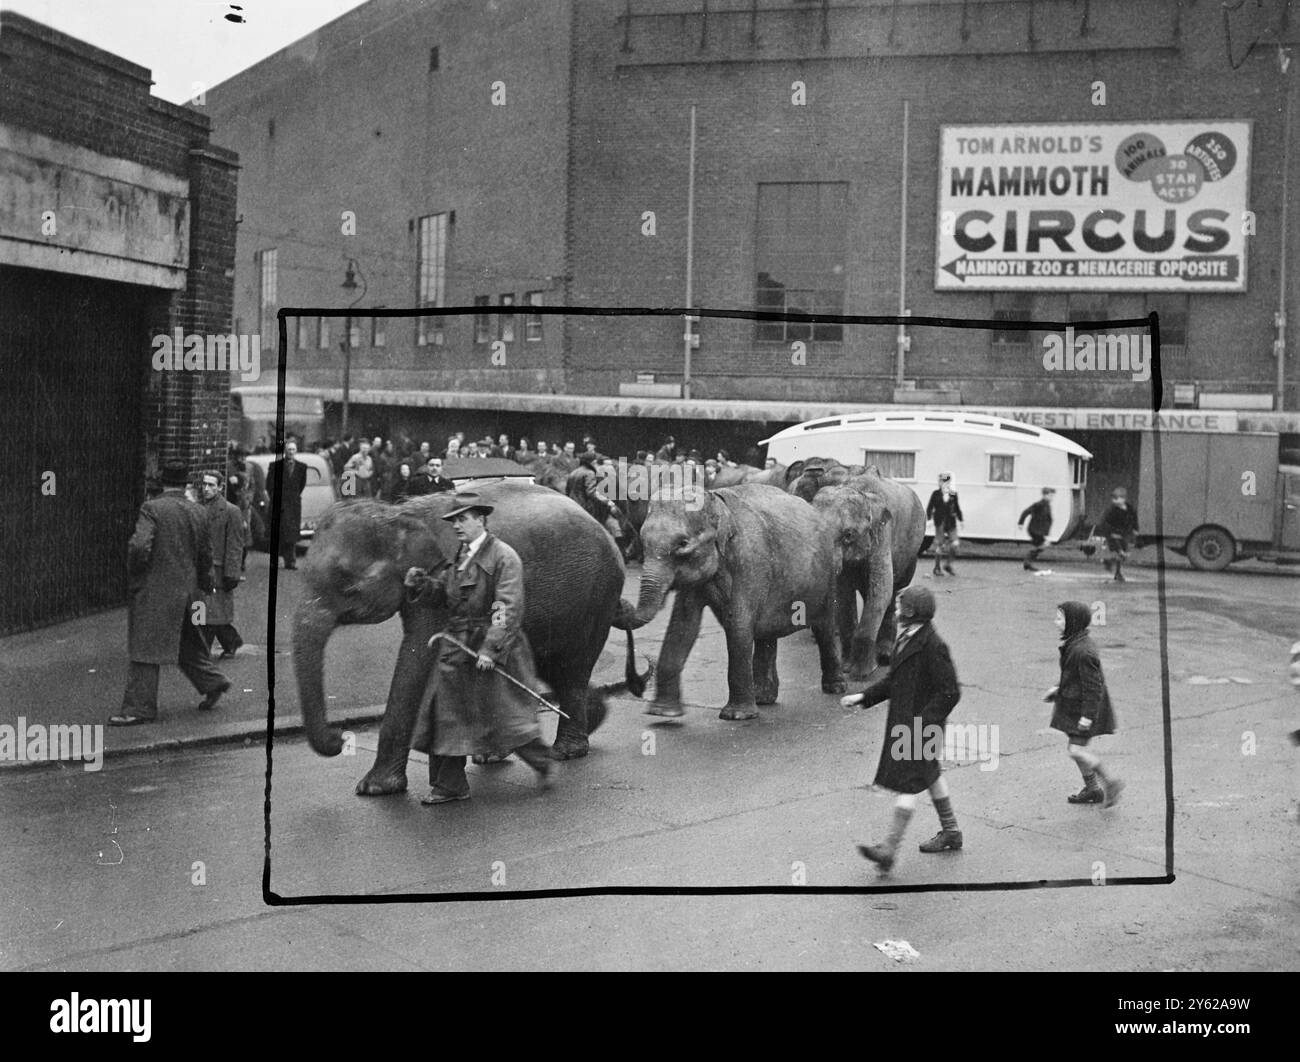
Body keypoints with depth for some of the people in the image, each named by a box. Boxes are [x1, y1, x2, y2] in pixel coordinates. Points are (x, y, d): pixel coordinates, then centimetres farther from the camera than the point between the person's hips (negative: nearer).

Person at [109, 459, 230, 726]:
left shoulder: (152, 509, -11)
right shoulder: (198, 513, 6)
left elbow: (139, 546, -21)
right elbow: (206, 556, 12)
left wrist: (135, 578, -7)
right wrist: (203, 586, 25)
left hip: (155, 591, -6)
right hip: (188, 591, 6)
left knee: (144, 648, -2)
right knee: (187, 642, 22)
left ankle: (139, 707, 0)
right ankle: (211, 681, 26)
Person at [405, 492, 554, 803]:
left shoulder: (504, 557, -12)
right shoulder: (458, 557, 13)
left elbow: (508, 609, -17)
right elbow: (441, 594, 16)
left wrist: (490, 649, -23)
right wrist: (420, 583, -4)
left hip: (493, 649, -7)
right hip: (457, 648, 7)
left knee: (508, 716, 2)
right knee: (446, 714, 5)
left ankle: (542, 762, 26)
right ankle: (448, 786, 13)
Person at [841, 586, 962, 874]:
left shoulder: (933, 647, -22)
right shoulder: (906, 639, 7)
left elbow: (950, 693, -22)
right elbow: (893, 679, 18)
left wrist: (922, 723, -24)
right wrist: (863, 696, 7)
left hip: (922, 726, -10)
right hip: (904, 723, 10)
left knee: (906, 783, -11)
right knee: (930, 774, 21)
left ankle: (889, 847, -13)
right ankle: (950, 832, 36)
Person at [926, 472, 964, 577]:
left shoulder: (953, 494, 8)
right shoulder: (936, 494, -1)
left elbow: (957, 508, 15)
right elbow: (929, 507, 1)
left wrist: (960, 520, 12)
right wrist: (929, 519, -5)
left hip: (951, 521, 3)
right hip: (940, 521, -3)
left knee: (955, 543, -4)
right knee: (939, 544, -2)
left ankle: (948, 564, 14)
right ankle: (936, 567, 9)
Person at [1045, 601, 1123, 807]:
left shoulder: (1083, 651, -26)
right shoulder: (1072, 645, 6)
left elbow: (1093, 685, -24)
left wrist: (1087, 715, -23)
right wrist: (1058, 689, 18)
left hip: (1084, 708, -10)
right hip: (1072, 704, 10)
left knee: (1076, 749, -11)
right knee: (1075, 747, 16)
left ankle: (1110, 782, 2)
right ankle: (1092, 790, 29)